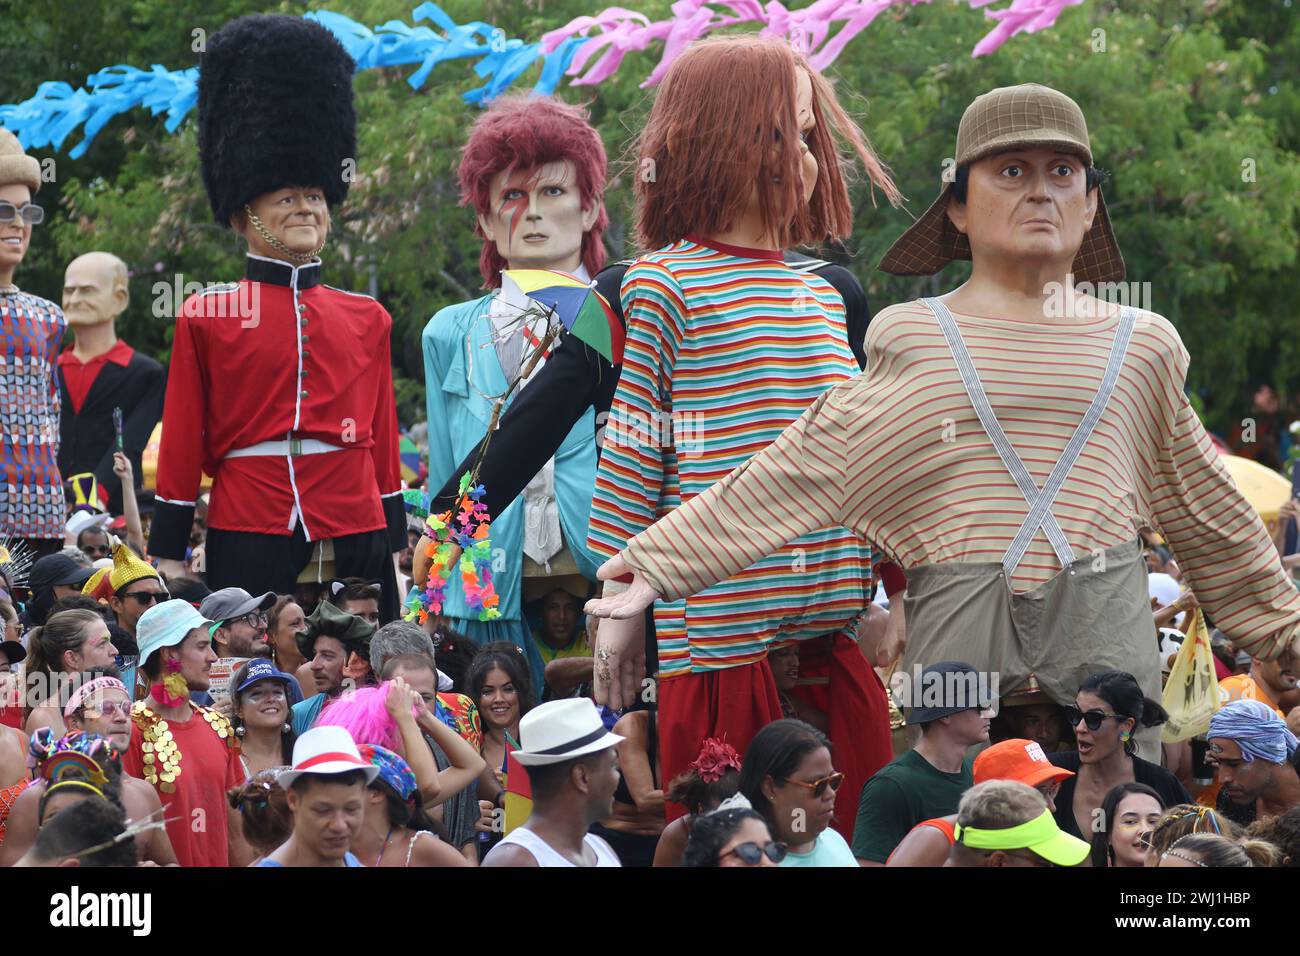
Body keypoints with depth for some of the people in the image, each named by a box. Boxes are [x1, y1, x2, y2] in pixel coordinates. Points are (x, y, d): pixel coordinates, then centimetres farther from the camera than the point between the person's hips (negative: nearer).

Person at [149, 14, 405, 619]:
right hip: (246, 550, -3)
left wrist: (396, 548, 12)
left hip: (356, 546, 3)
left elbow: (384, 443, 16)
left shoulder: (368, 320, 13)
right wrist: (168, 558, 0)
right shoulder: (206, 317, 5)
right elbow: (181, 449, 4)